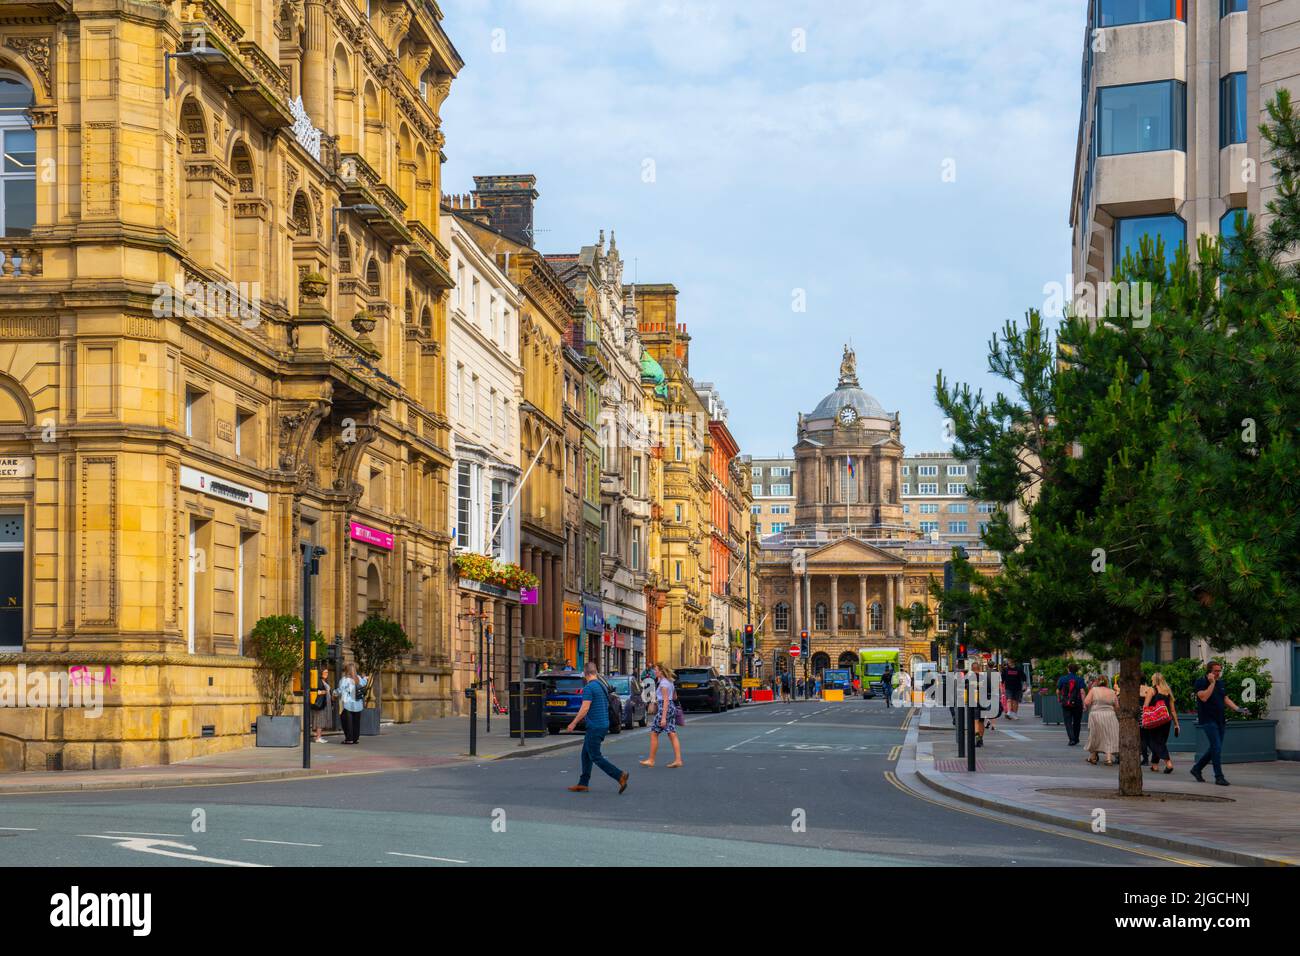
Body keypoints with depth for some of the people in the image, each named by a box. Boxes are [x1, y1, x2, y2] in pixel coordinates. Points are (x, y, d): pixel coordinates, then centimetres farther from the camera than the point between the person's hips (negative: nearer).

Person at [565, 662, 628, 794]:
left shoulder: (589, 688, -16)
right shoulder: (602, 686, 13)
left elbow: (585, 709, -21)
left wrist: (573, 723, -10)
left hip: (595, 727, -9)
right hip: (604, 724, 9)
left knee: (595, 757, -5)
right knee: (586, 754, 15)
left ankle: (620, 775, -14)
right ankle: (583, 784, 17)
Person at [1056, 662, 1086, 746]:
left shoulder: (1063, 679, 1)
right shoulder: (1080, 679, -1)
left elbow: (1058, 691, 6)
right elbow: (1082, 691, -11)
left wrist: (1059, 698, 26)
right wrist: (1084, 703, -12)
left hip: (1066, 704, -1)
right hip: (1077, 704, 1)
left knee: (1068, 722, 0)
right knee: (1076, 722, 16)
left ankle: (1072, 739, -17)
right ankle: (1076, 739, 24)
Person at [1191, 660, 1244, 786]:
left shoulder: (1220, 683, 15)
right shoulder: (1201, 682, -7)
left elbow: (1226, 699, 17)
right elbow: (1204, 697, -20)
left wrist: (1237, 708, 2)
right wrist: (1212, 683, -18)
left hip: (1220, 720, 8)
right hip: (1208, 720, -8)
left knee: (1215, 748, 10)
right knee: (1217, 748, -13)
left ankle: (1197, 768, 25)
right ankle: (1219, 777, -8)